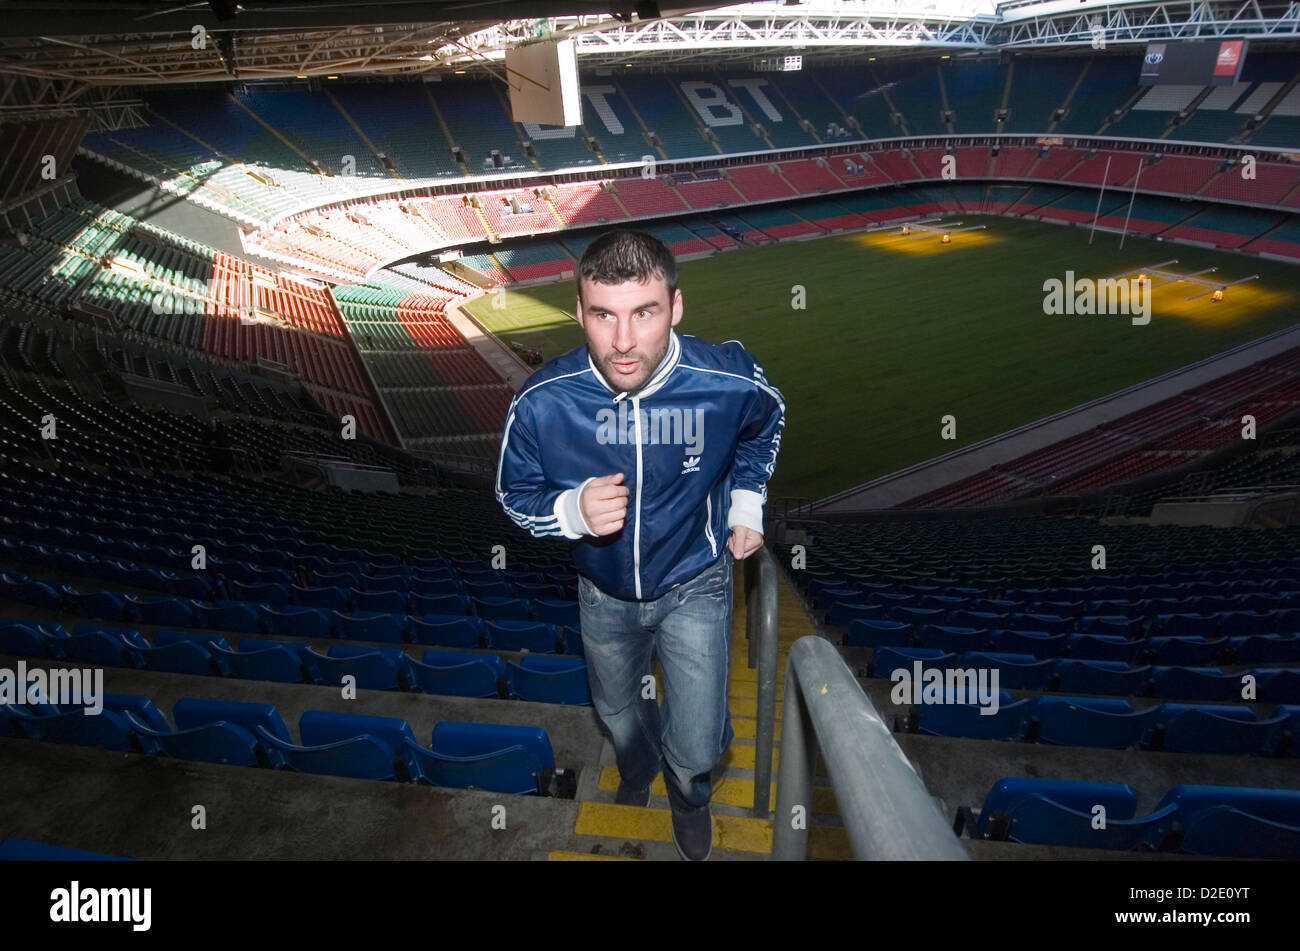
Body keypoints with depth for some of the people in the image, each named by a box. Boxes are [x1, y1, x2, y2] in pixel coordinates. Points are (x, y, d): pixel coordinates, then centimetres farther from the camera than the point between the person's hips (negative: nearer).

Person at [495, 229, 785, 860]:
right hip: (605, 592, 2)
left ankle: (690, 796, 43)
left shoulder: (731, 383, -28)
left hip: (693, 585, -1)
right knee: (617, 710, 28)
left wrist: (747, 502, -4)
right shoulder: (541, 403, -29)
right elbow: (515, 494, -11)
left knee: (695, 750, 1)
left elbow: (764, 424, 0)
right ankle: (637, 772, 68)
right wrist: (572, 510, -31)